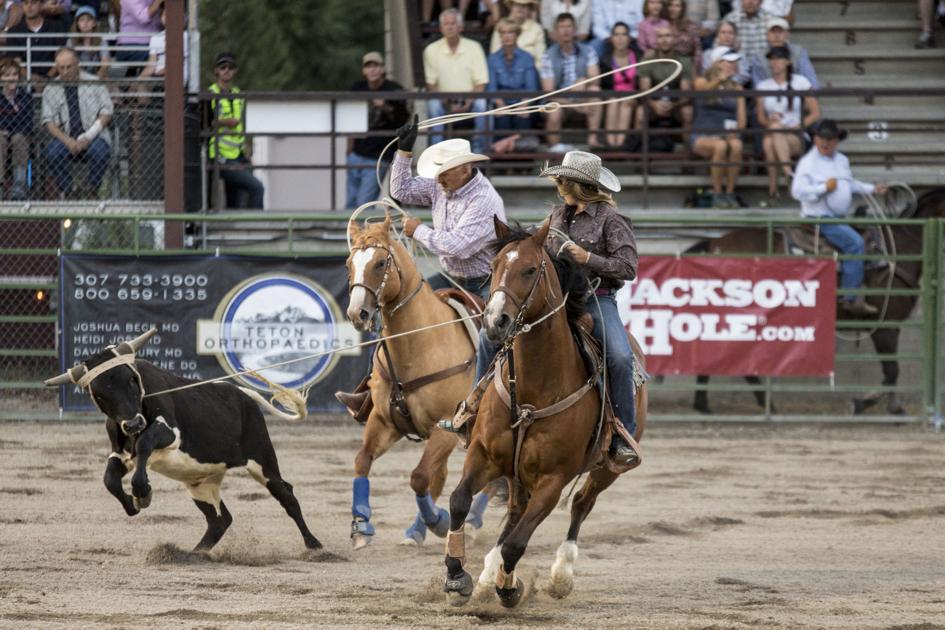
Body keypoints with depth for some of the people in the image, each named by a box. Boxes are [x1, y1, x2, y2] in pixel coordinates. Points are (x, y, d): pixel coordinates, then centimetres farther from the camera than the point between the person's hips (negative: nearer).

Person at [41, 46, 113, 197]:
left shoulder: (94, 83, 4)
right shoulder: (51, 89, 6)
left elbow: (106, 112, 1)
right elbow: (48, 121, 0)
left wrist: (88, 137, -13)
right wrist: (67, 141, -17)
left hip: (93, 138, -1)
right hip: (66, 137, 1)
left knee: (99, 151, -35)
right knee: (52, 152, -31)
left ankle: (92, 190, -12)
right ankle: (68, 191, -14)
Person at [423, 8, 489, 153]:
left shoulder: (474, 47, 1)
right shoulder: (431, 50, 1)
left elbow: (480, 83, -1)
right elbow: (431, 84, 1)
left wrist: (468, 104, -17)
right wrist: (447, 104, -14)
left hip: (469, 99, 0)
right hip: (445, 101, 0)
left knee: (481, 105, -32)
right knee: (433, 106, -32)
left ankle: (479, 150, -24)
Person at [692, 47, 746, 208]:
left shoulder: (736, 88, 15)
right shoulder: (702, 81, 5)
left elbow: (742, 118, 8)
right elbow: (706, 89, -21)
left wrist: (734, 132, -14)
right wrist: (720, 80, -44)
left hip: (728, 135, 3)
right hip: (703, 136, -3)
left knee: (736, 145, -34)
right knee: (720, 146, -37)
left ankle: (730, 193, -24)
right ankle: (717, 195, -26)